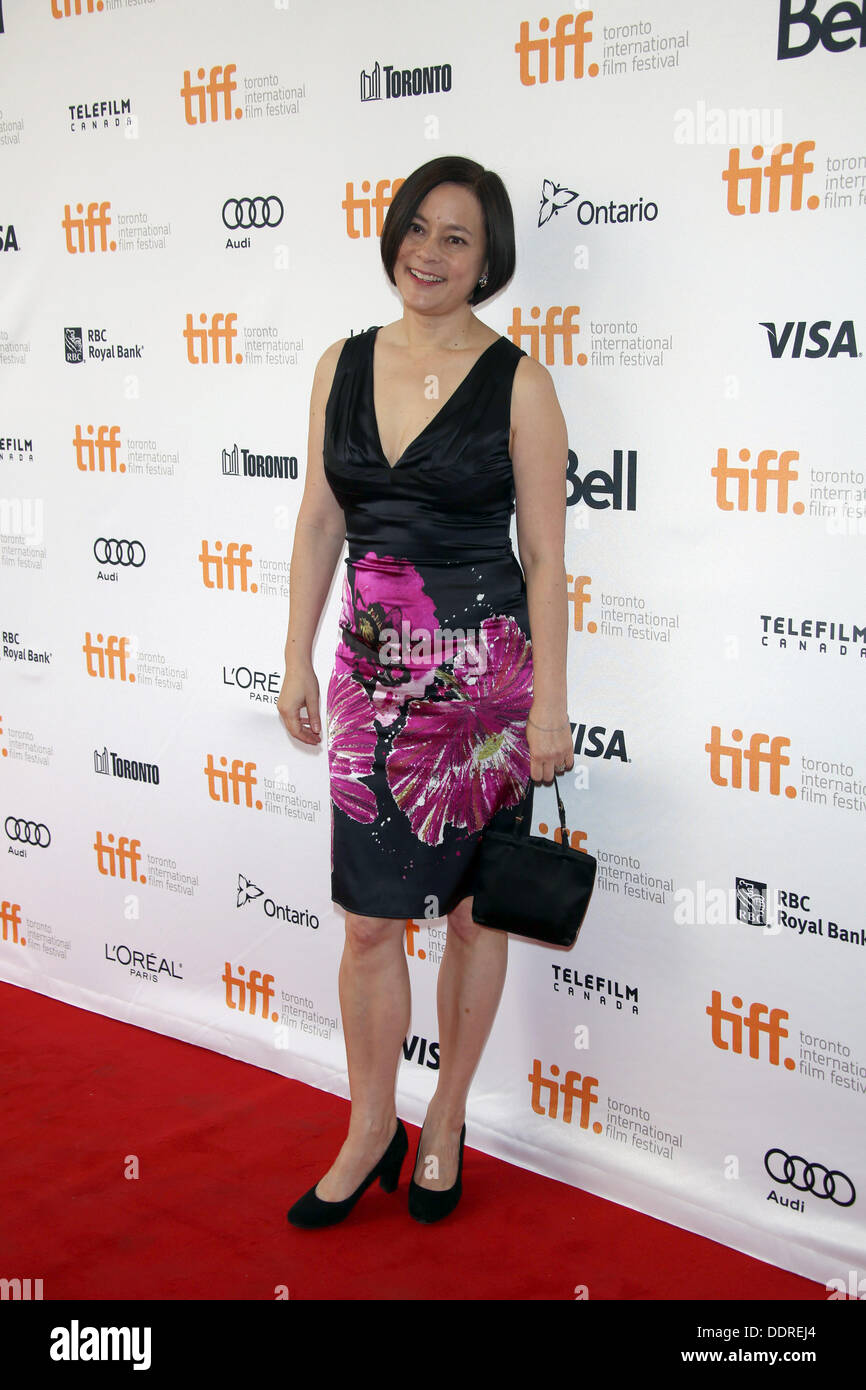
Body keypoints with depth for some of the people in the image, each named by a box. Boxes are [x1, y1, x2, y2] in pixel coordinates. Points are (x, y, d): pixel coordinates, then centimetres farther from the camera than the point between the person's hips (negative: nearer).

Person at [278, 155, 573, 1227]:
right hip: (373, 669, 3)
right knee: (369, 918, 7)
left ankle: (446, 1121, 29)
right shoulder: (343, 365, 6)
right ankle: (370, 1130, 26)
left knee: (472, 911, 10)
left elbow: (544, 552, -6)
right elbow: (319, 521, 10)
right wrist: (299, 656, 8)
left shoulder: (516, 380, -6)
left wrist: (549, 699, -9)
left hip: (483, 674, -3)